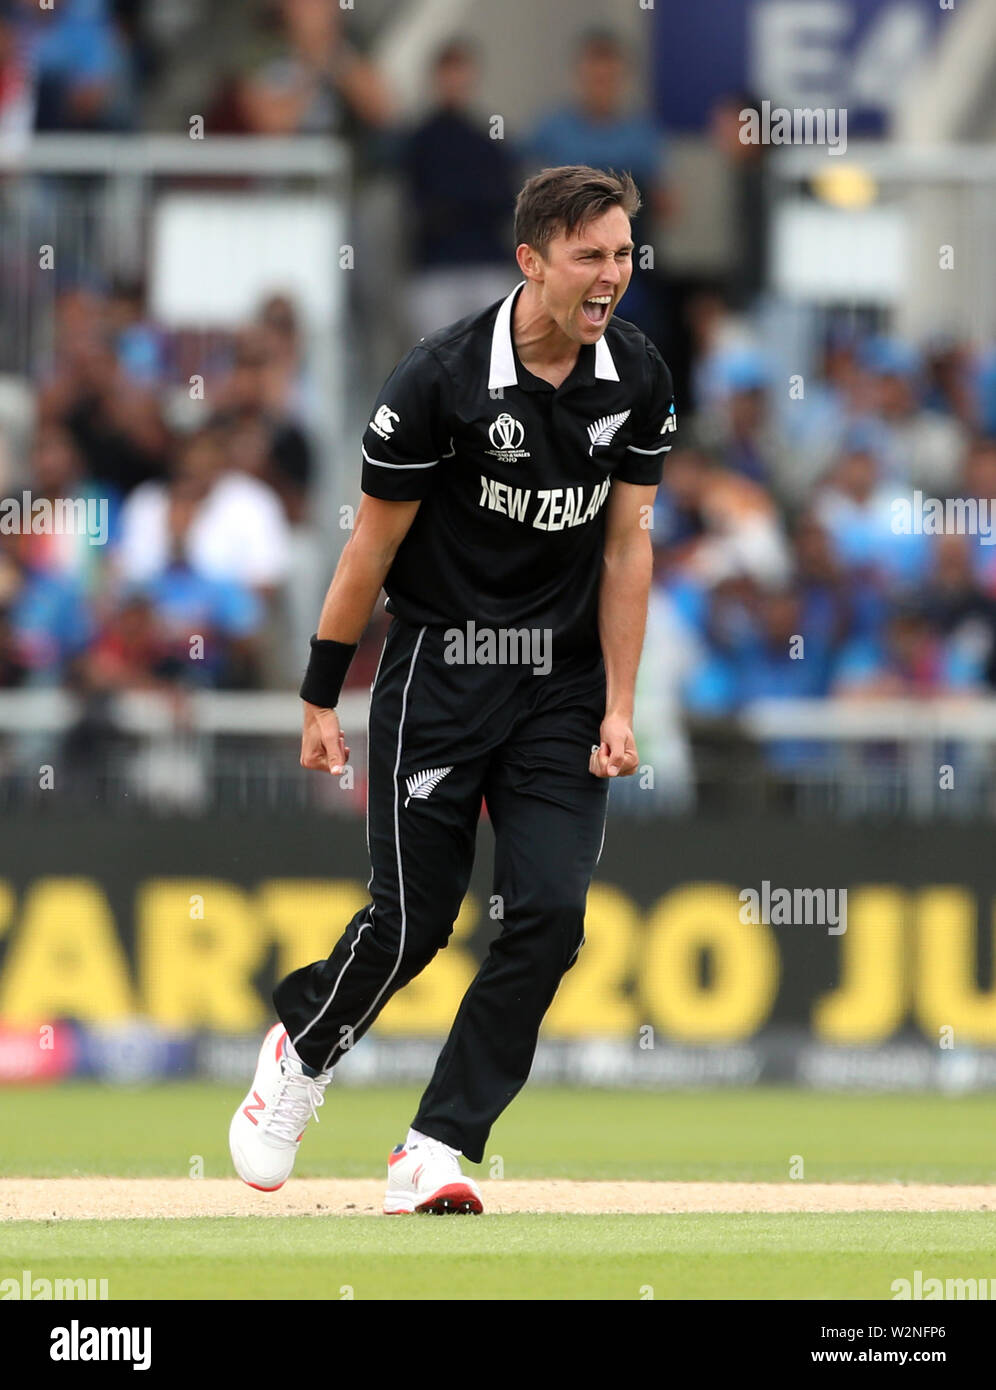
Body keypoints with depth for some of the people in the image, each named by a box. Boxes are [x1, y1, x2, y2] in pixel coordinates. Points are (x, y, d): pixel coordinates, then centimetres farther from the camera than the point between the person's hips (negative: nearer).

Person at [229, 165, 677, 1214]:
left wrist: (618, 706, 0)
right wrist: (320, 700, -4)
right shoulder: (443, 379, -16)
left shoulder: (637, 378, -1)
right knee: (413, 919, -4)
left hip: (563, 682, 4)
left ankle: (436, 1149, 0)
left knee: (550, 912, -9)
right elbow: (373, 545, -8)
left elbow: (626, 545, 5)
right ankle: (302, 1048, 28)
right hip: (441, 670, -4)